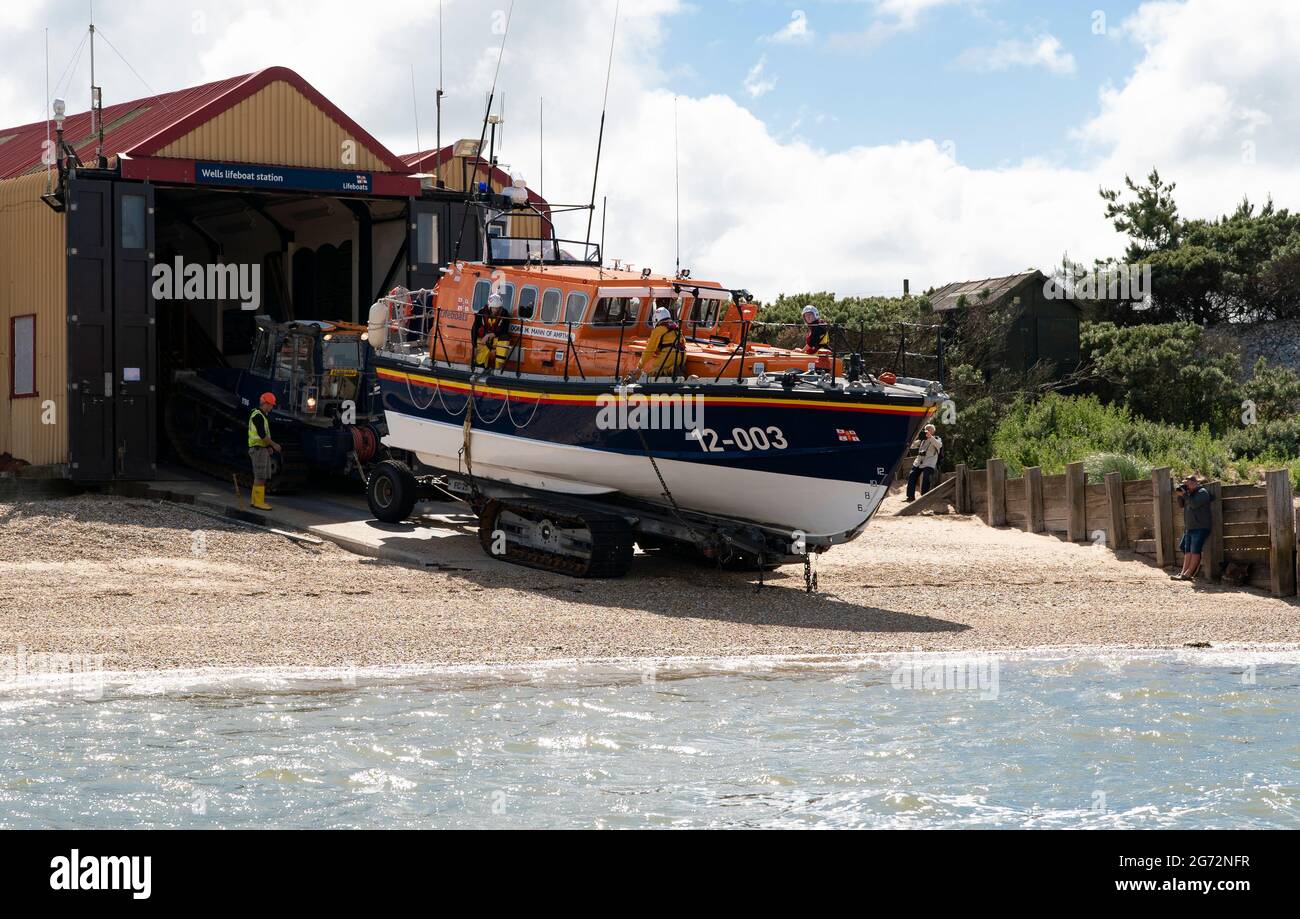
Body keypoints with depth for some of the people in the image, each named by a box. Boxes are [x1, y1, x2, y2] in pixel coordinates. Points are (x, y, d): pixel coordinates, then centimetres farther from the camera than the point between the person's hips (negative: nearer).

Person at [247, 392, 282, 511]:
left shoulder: (263, 416, 19)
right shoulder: (258, 416, -14)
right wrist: (274, 445, -13)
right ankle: (258, 501, -8)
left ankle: (254, 501, 15)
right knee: (260, 477, -9)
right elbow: (262, 435, -20)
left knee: (261, 477, 12)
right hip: (258, 449, -10)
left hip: (263, 449, 10)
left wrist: (269, 446, 11)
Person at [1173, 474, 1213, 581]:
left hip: (1200, 528, -9)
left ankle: (1188, 574, -13)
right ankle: (1183, 572, 4)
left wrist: (1184, 494, -15)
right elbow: (1181, 505, 16)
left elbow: (1194, 504, -21)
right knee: (1187, 551, 5)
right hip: (1189, 528, 9)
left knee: (1195, 551, -9)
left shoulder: (1202, 492, -8)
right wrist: (1180, 495, 2)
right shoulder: (1190, 493, 16)